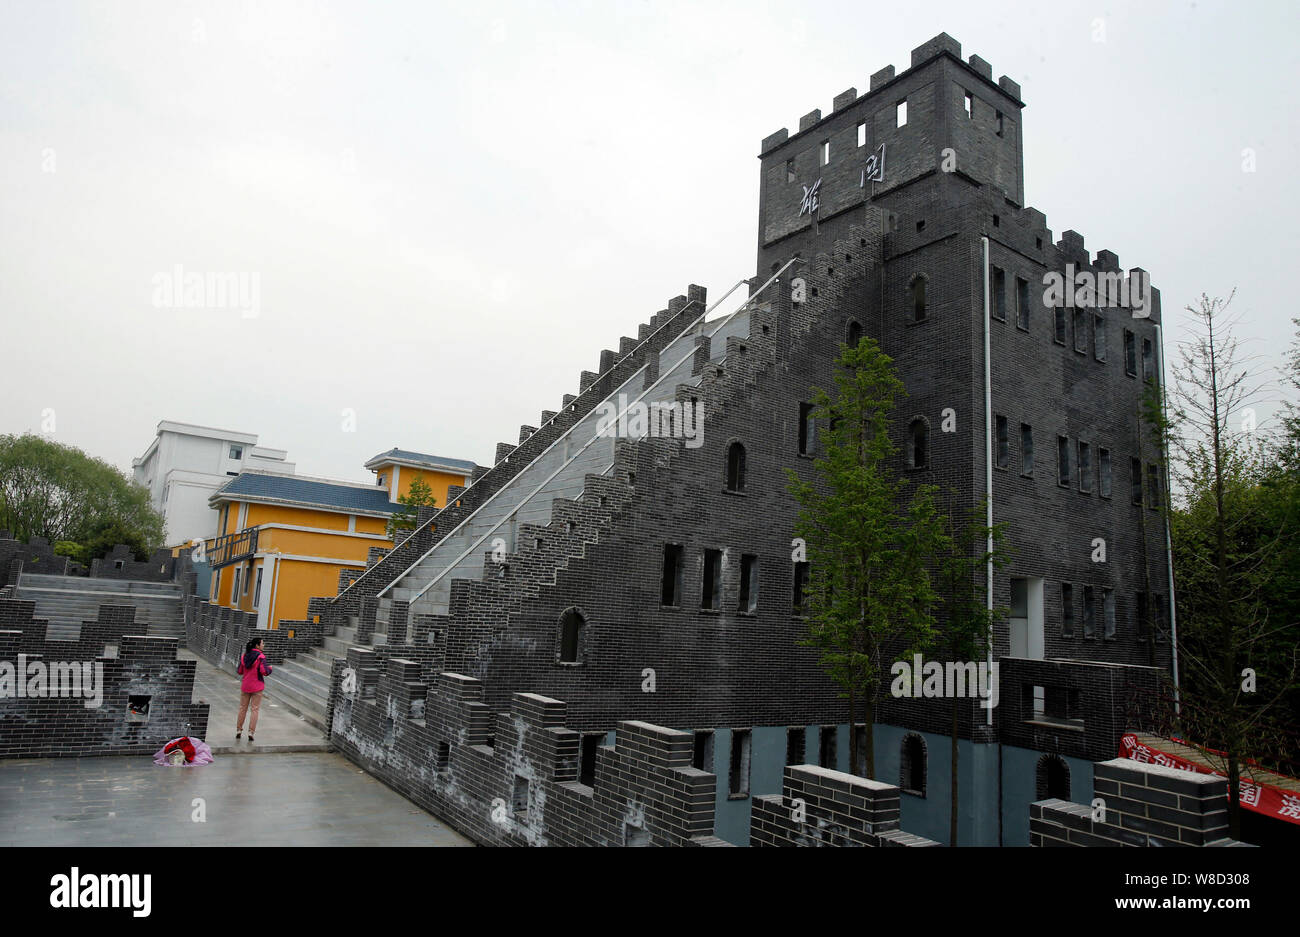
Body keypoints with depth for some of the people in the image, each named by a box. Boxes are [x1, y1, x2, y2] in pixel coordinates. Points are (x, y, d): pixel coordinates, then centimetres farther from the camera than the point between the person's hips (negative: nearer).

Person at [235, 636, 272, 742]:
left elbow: (239, 671, 6)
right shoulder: (260, 656, -15)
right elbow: (264, 671, -20)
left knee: (242, 708, 16)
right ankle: (251, 732, 0)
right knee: (255, 709, 2)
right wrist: (270, 668, 0)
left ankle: (238, 730, 22)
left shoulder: (244, 656, 1)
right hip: (257, 687, -5)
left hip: (245, 686, 5)